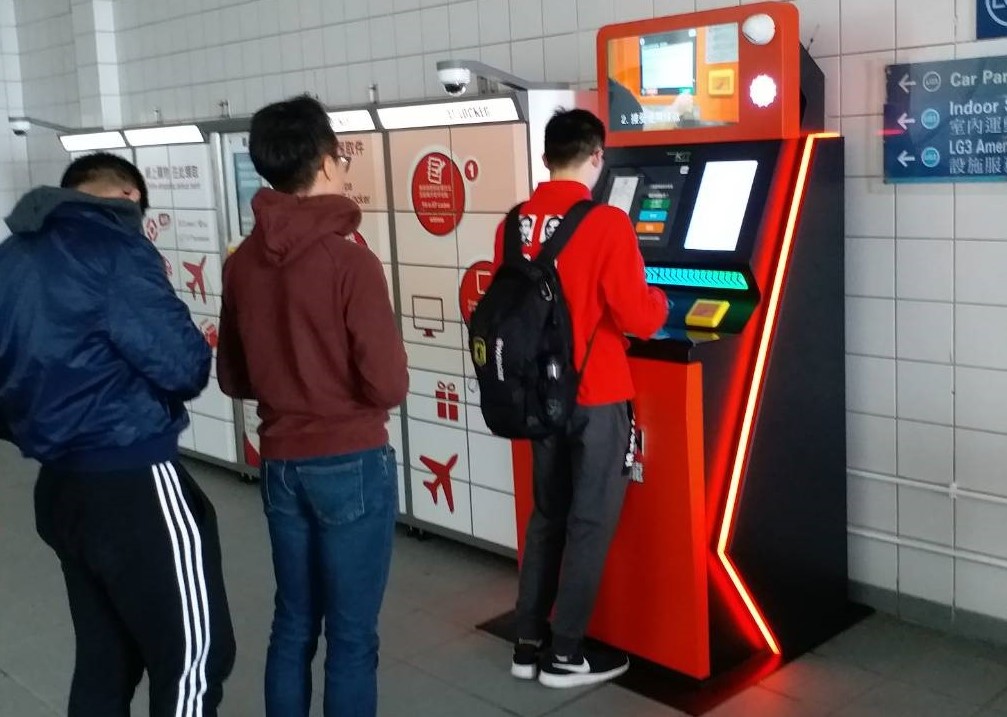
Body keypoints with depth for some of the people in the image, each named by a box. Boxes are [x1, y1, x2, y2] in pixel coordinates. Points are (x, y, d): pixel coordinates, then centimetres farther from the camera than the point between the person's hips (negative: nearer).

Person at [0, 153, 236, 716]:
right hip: (134, 485, -8)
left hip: (61, 488, 9)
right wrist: (196, 354, 3)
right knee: (195, 655, 2)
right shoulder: (114, 247, -13)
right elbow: (183, 367, -17)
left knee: (104, 659, 19)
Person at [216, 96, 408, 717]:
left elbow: (233, 379, 10)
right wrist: (347, 389, 4)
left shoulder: (242, 264, 1)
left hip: (280, 463, 6)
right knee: (352, 635, 6)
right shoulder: (351, 261, -17)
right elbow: (389, 386, -16)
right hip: (352, 466, -6)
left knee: (293, 624, 18)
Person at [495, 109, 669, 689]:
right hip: (598, 397, -6)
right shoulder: (606, 223, -16)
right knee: (591, 523, 6)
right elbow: (637, 318, -16)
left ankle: (530, 643, 24)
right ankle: (566, 654, 15)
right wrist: (659, 302, 5)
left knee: (548, 515, 17)